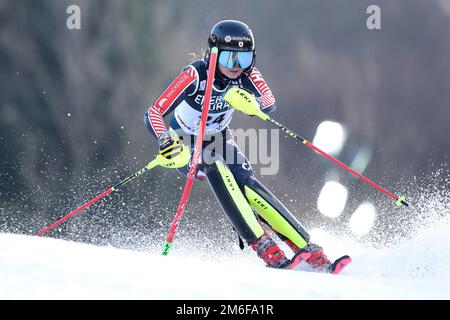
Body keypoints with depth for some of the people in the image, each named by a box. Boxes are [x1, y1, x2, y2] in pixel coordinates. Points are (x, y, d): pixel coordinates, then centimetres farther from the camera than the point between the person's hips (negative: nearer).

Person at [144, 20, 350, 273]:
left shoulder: (246, 74, -17)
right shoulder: (195, 75, -30)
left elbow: (270, 105, -30)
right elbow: (154, 114, -34)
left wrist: (250, 102, -51)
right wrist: (165, 141, -52)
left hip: (219, 141, 3)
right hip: (186, 145, -3)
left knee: (246, 185, -23)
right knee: (216, 167, -35)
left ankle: (313, 255, -26)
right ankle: (268, 252, -38)